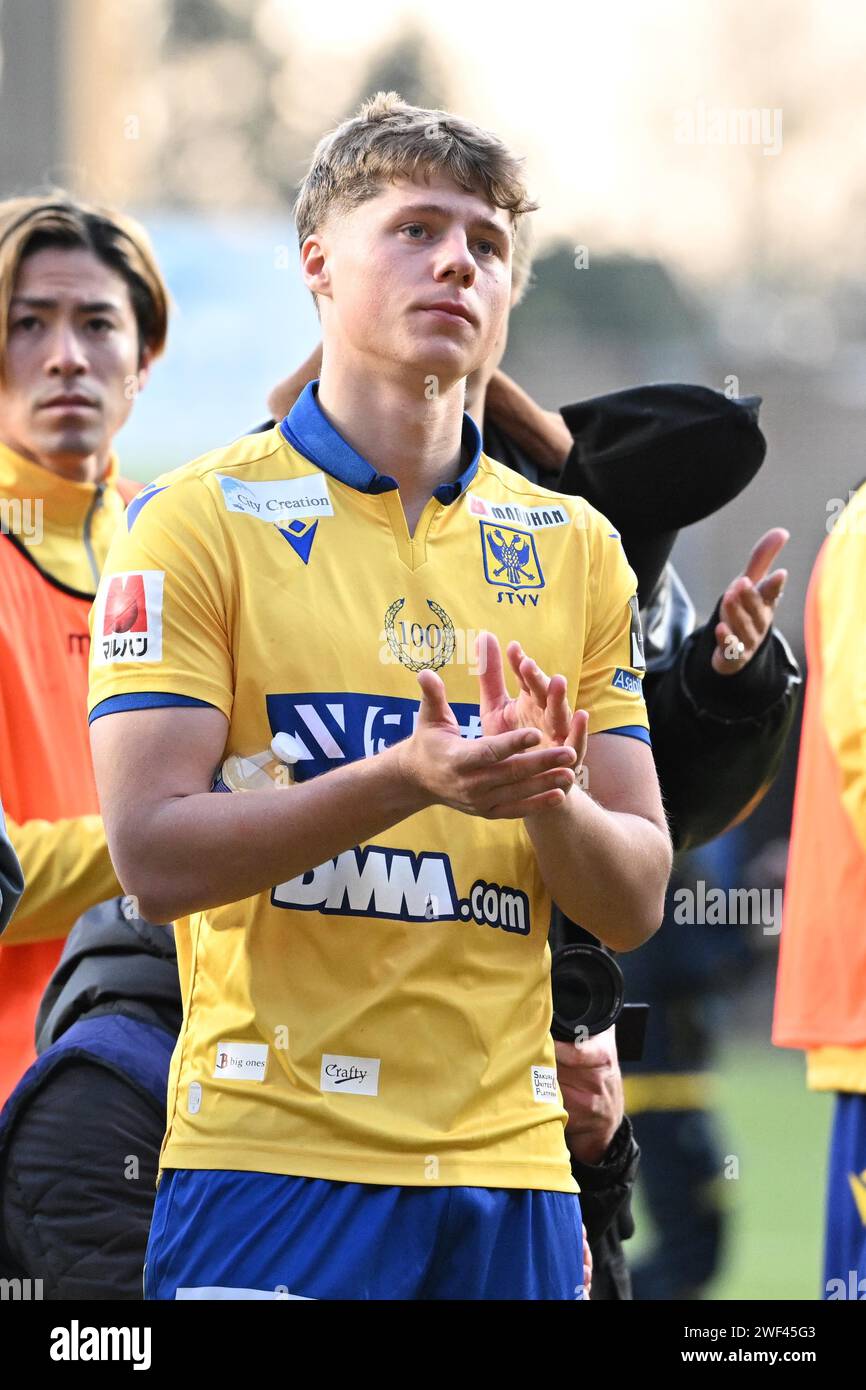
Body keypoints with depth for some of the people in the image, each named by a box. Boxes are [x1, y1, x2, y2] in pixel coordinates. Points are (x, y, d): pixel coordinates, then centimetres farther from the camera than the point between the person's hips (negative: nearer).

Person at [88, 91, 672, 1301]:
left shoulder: (573, 547, 12)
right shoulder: (203, 520, -1)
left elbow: (634, 906, 10)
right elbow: (154, 856, -10)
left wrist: (547, 794, -11)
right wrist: (407, 780, -22)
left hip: (510, 1162, 4)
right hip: (273, 1153, -4)